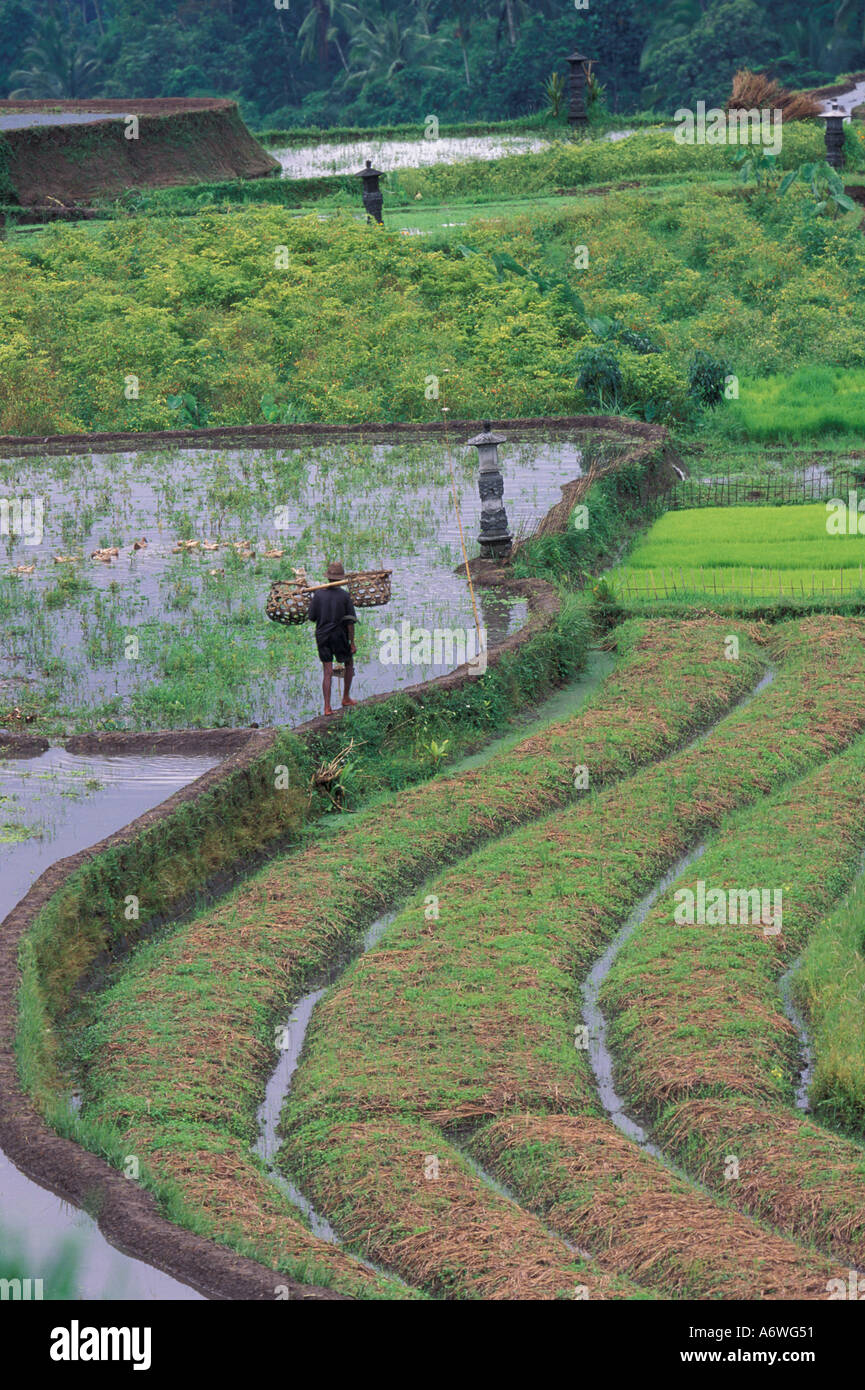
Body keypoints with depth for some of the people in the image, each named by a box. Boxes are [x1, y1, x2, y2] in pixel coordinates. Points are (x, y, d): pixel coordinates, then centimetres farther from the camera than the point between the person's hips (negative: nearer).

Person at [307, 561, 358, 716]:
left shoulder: (318, 594, -7)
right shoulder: (345, 596, -10)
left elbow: (311, 617, -1)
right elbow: (350, 621, -10)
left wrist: (311, 604, 17)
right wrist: (352, 643, -5)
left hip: (323, 638, 1)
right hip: (340, 637, -1)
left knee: (328, 672, 3)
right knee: (349, 664, 23)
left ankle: (327, 707, -4)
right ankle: (345, 699, 27)